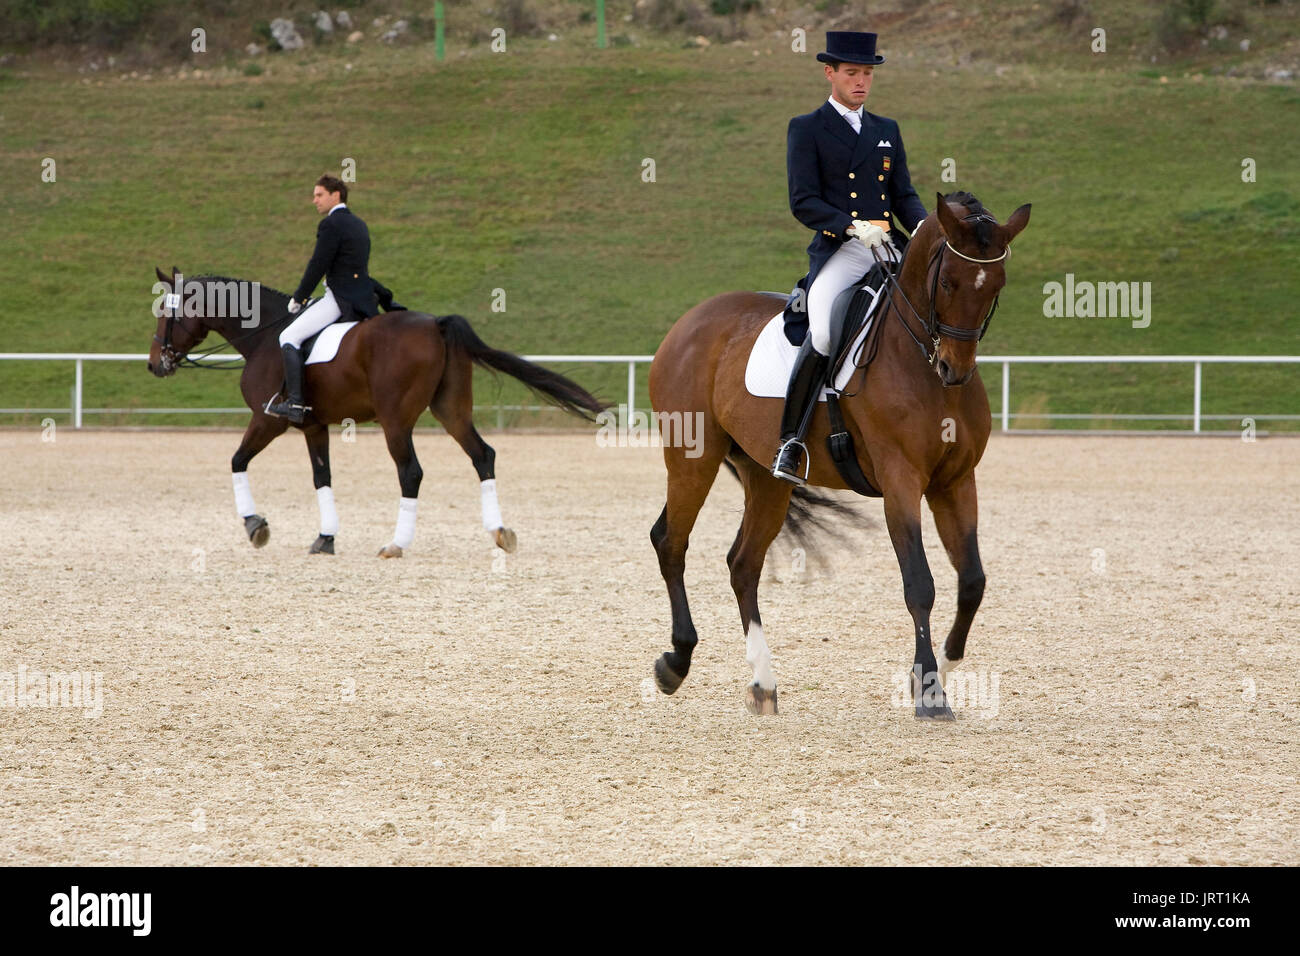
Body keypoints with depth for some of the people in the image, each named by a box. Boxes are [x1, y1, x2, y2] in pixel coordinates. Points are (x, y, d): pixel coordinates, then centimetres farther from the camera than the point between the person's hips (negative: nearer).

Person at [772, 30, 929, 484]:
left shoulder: (887, 131, 21)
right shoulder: (806, 129, 5)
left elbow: (905, 196, 19)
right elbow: (803, 202, -5)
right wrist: (854, 228, -20)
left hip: (890, 249, 5)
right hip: (837, 252, -5)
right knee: (823, 335, -30)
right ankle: (790, 440, -17)